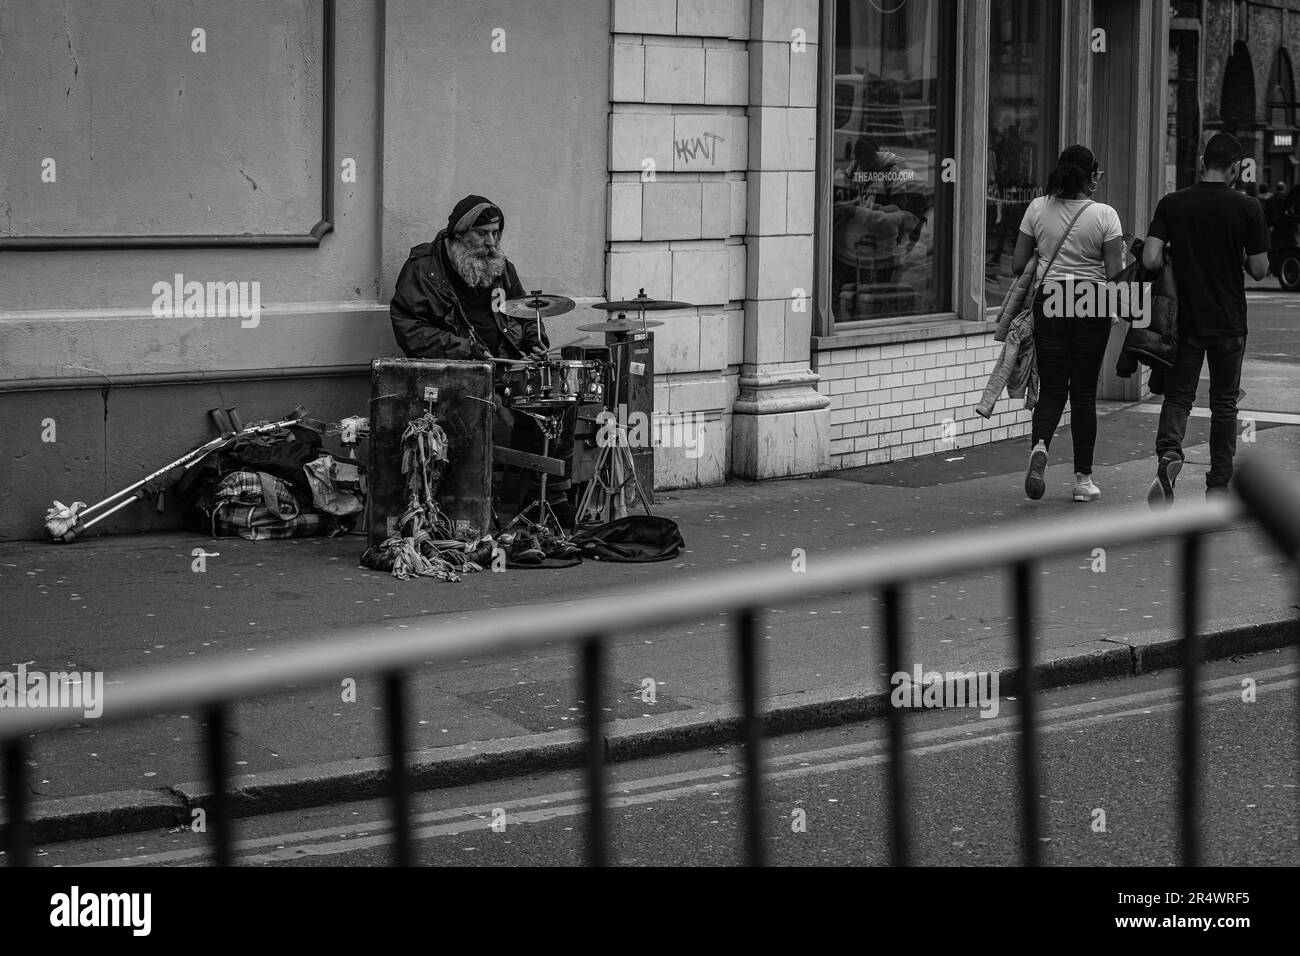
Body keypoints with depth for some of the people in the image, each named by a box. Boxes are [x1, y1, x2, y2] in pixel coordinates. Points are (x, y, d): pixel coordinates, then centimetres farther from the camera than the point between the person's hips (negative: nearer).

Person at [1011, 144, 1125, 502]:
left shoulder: (1037, 209, -2)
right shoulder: (1104, 215, -9)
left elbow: (1017, 265, 2)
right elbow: (1115, 275, -11)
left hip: (1049, 302, 2)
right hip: (1092, 306, -2)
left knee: (1052, 389, 8)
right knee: (1084, 392, 7)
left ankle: (1040, 444, -23)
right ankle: (1083, 479, 10)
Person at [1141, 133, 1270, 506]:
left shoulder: (1171, 205, -4)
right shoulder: (1247, 209, -8)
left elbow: (1150, 259, -11)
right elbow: (1259, 269, -6)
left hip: (1185, 319, 1)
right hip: (1230, 322, -1)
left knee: (1178, 395, 9)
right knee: (1224, 403, 11)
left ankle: (1168, 452, -19)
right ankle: (1218, 485, 15)